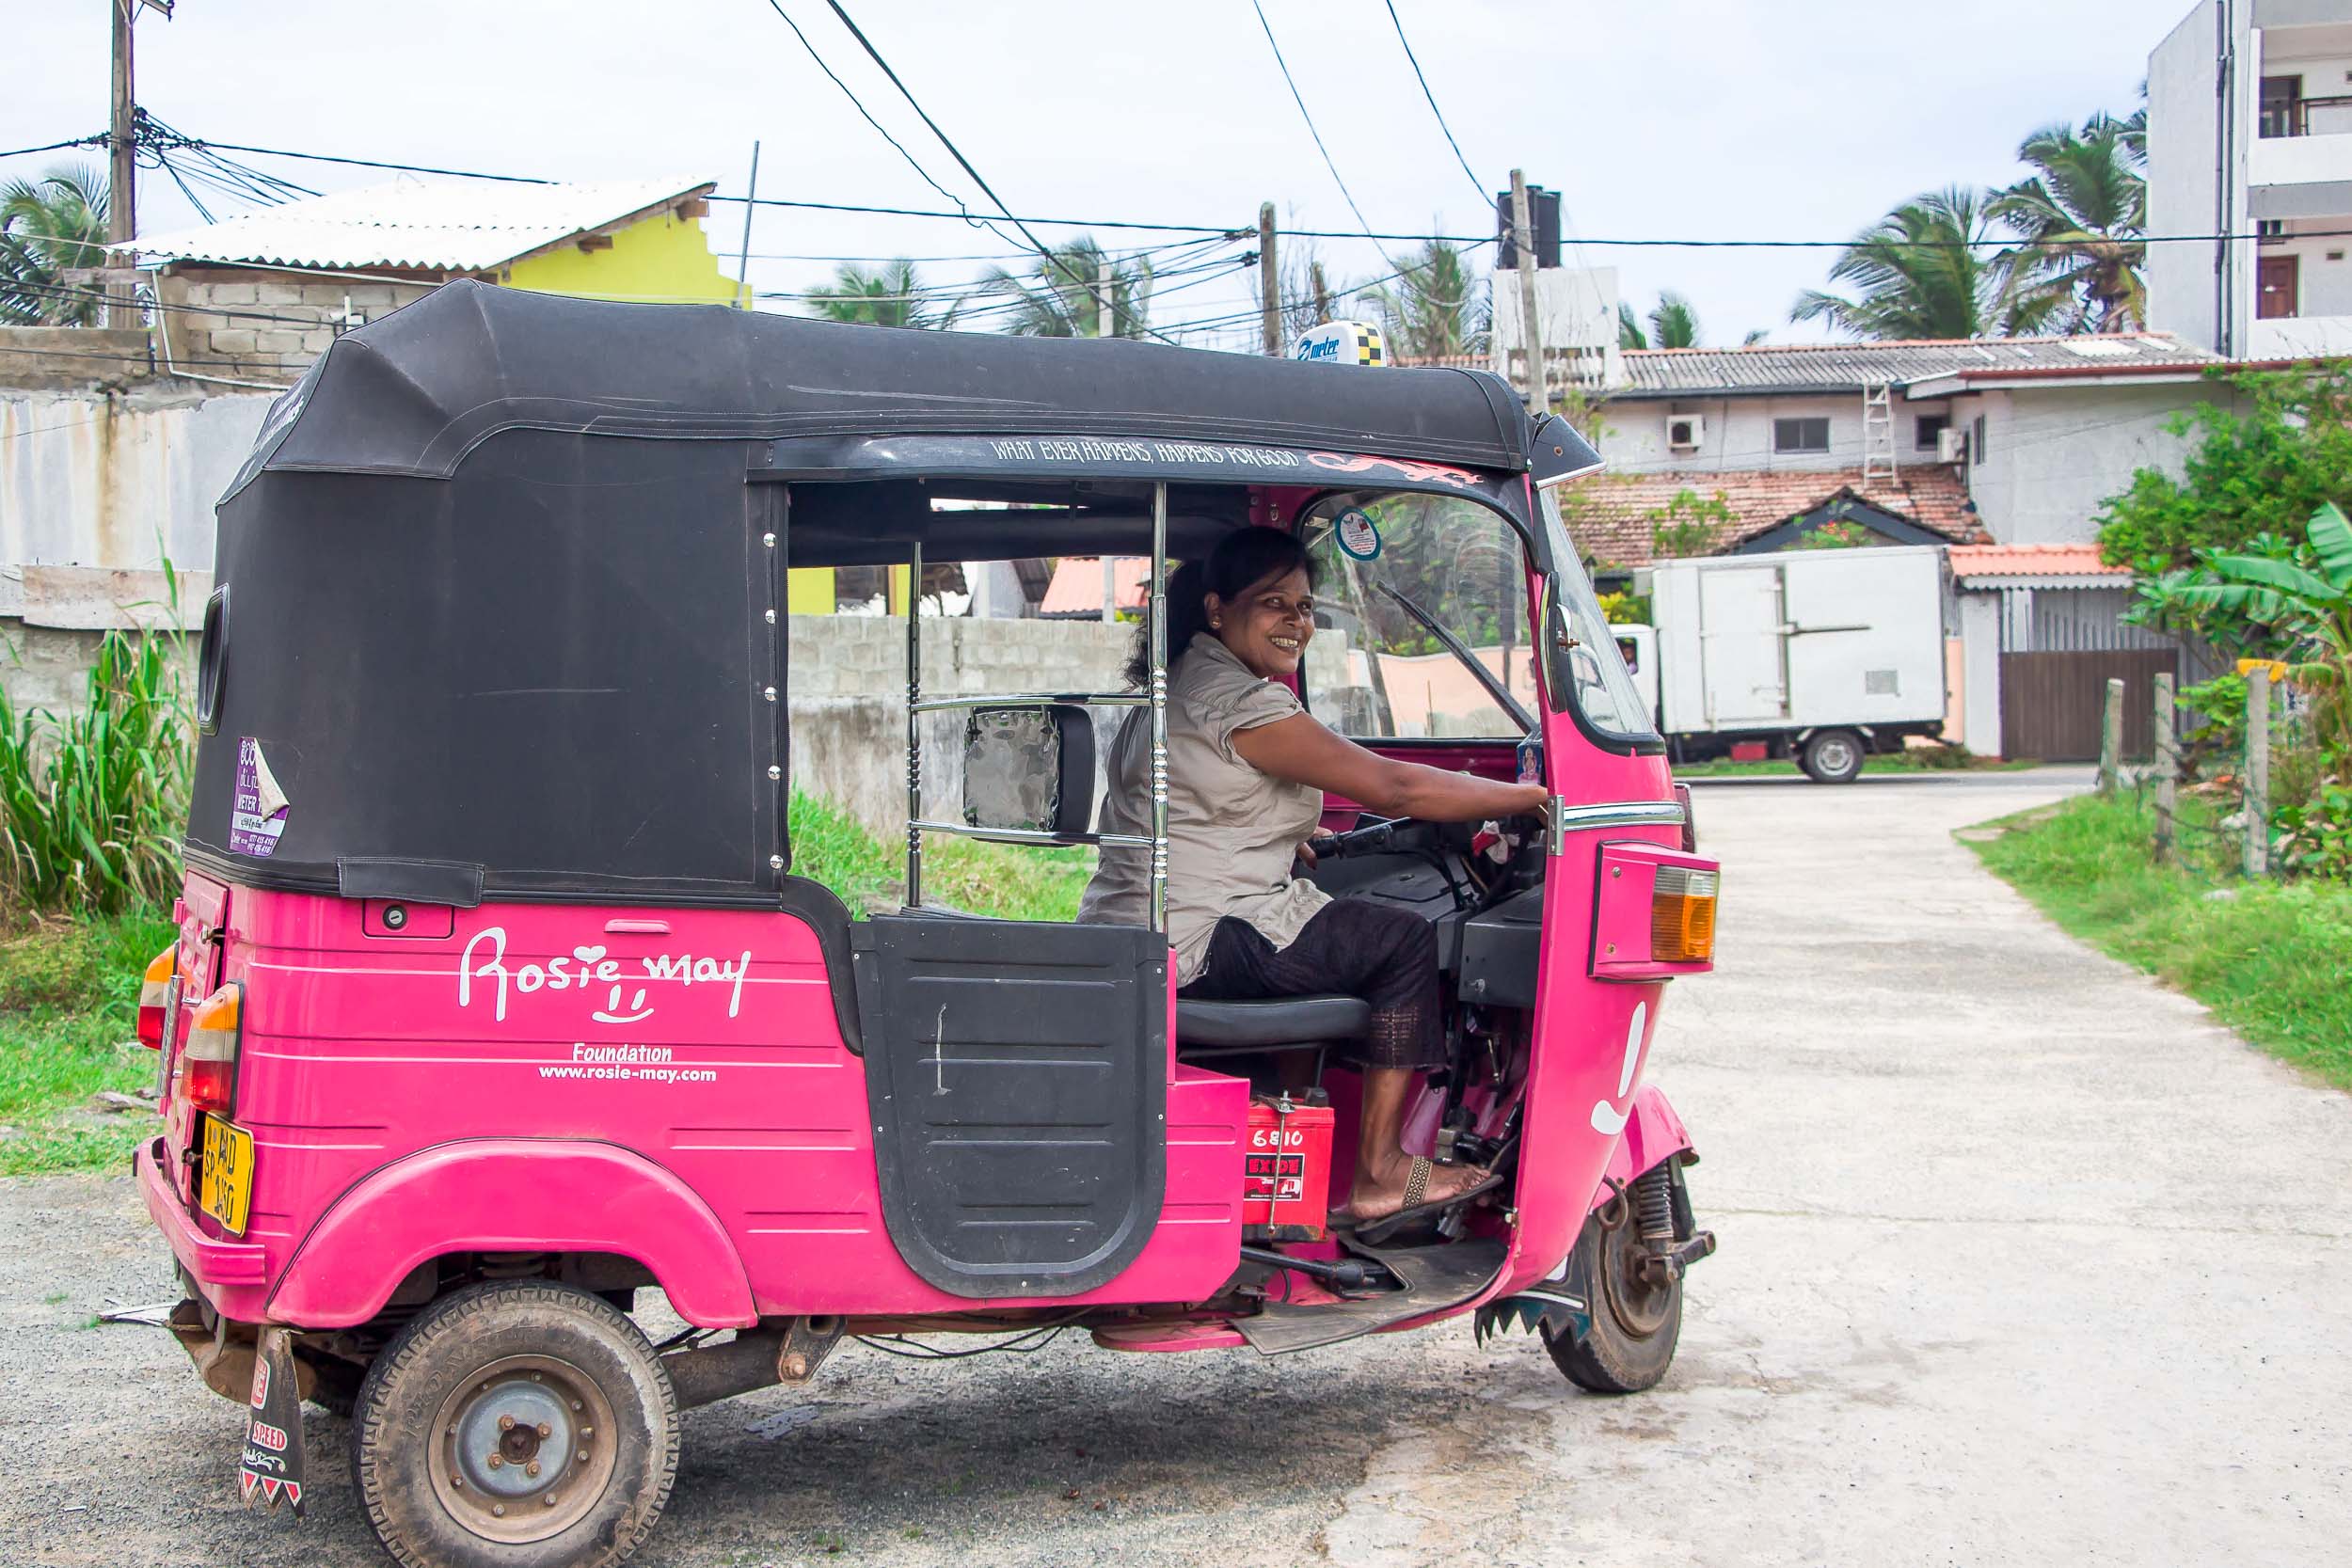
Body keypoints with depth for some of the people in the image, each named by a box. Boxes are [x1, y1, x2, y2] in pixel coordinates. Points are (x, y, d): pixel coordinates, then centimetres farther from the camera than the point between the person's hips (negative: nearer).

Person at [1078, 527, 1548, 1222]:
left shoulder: (1179, 685, 16)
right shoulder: (1239, 703, -16)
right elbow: (1393, 788, -19)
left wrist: (1291, 839, 23)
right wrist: (1537, 795, -12)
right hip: (1191, 944, -11)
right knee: (1404, 939, -6)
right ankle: (1378, 1174, -4)